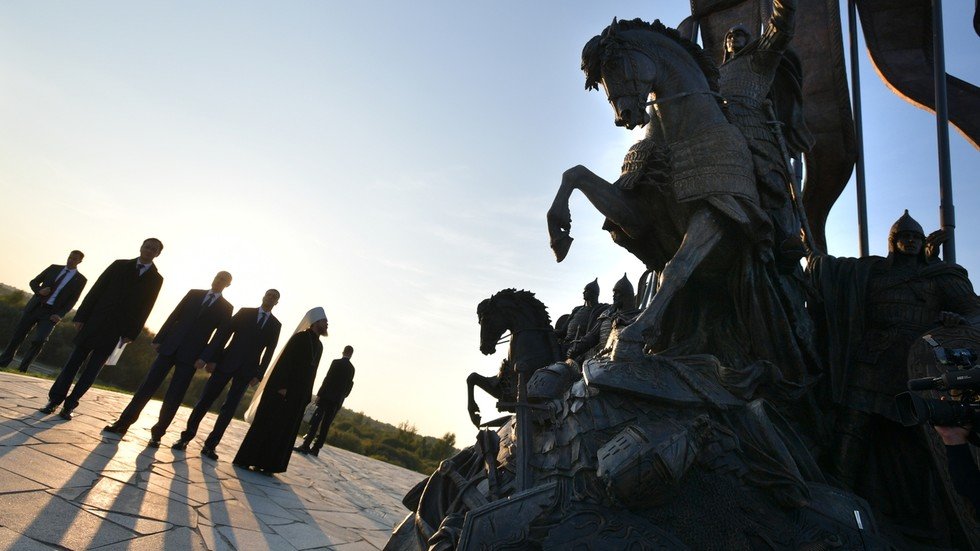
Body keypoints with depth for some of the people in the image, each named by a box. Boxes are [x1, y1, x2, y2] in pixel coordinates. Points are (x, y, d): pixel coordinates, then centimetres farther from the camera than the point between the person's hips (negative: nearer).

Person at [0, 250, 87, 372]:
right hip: (35, 306, 3)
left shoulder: (80, 280, 0)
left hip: (51, 313, -3)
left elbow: (73, 300, 0)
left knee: (39, 340, -15)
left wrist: (60, 315, -11)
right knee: (18, 334, 6)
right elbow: (34, 282, 14)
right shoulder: (54, 268, 8)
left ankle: (22, 368, 1)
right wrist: (39, 291, -8)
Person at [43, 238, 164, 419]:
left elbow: (144, 309, 1)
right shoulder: (119, 265, 6)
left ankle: (69, 405, 14)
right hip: (94, 323, 1)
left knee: (92, 370, 3)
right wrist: (81, 316, -2)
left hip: (115, 332, -1)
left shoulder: (156, 279, 3)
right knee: (73, 363, 5)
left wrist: (131, 333, -5)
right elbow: (96, 290, 4)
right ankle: (54, 400, 17)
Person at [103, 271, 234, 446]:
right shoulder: (194, 294, 10)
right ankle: (123, 423, 14)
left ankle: (157, 433, 12)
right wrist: (159, 339, 3)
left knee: (173, 397, 1)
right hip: (170, 346, 3)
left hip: (190, 355, -2)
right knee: (147, 386, 3)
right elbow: (173, 316, 9)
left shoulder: (226, 308, 2)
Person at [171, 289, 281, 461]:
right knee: (205, 399, 2)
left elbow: (269, 352, 5)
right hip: (227, 362, 0)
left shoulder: (275, 325, 7)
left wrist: (259, 374, -3)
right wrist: (208, 357, -9)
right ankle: (186, 437, 16)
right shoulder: (245, 312, 5)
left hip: (247, 369, 1)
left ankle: (210, 445, 10)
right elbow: (223, 333, -1)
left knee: (229, 408, 1)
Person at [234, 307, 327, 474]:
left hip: (298, 395, 7)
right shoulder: (300, 337, -8)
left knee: (284, 430, 9)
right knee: (266, 424, 0)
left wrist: (307, 396, 12)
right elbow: (284, 360, -15)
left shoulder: (318, 346, 12)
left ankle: (267, 463, 17)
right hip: (283, 391, -7)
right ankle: (247, 459, 11)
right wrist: (281, 386, -22)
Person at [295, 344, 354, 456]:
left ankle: (306, 446, -7)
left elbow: (327, 379, -10)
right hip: (337, 400, 5)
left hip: (326, 396, -4)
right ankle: (316, 448, 10)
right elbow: (348, 386, 9)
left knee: (315, 422, -3)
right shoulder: (351, 368, 9)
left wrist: (319, 394, -9)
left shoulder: (336, 362, -5)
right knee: (325, 425, 8)